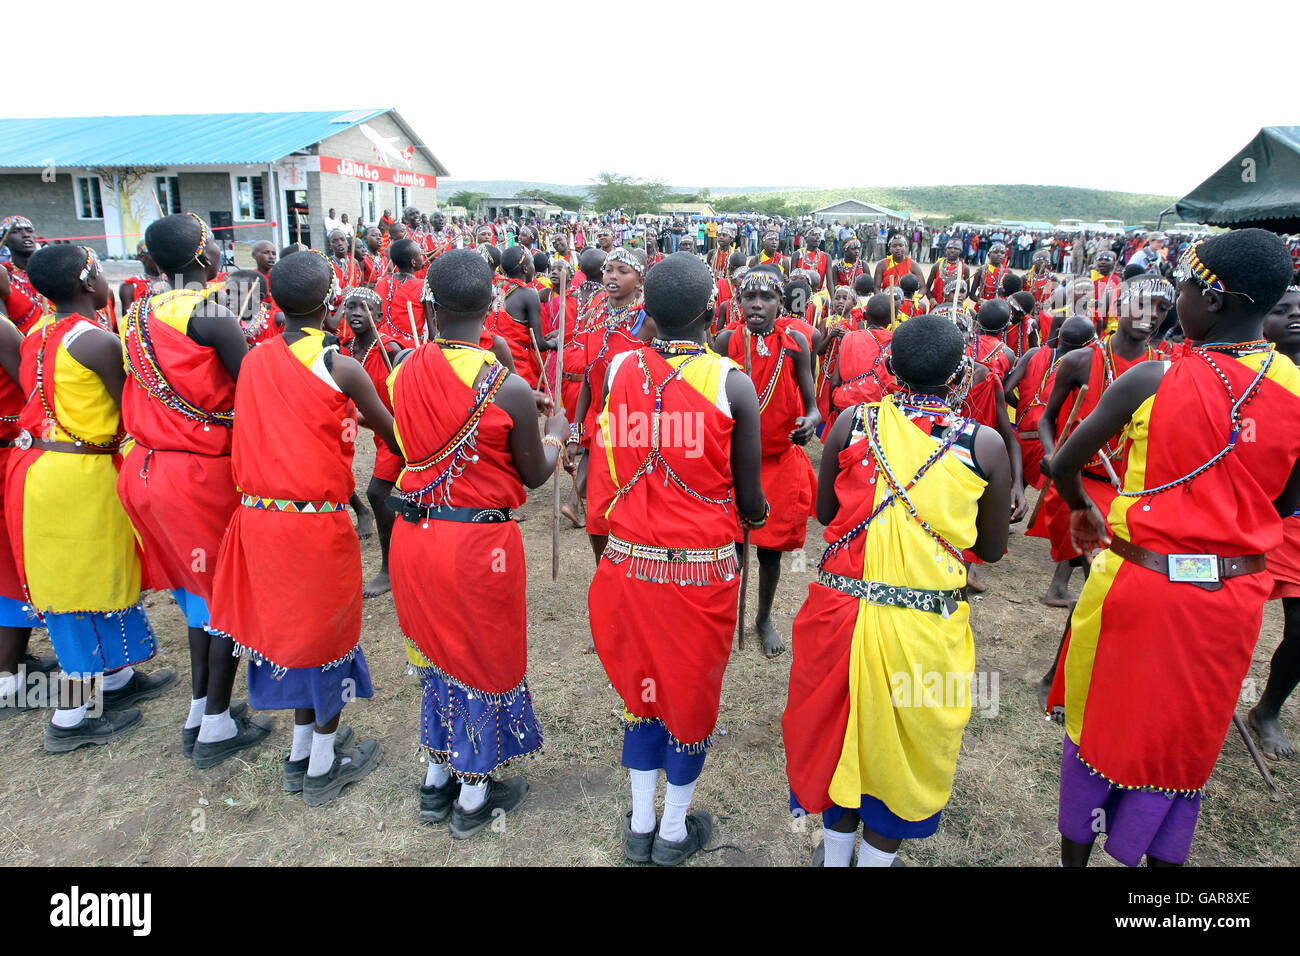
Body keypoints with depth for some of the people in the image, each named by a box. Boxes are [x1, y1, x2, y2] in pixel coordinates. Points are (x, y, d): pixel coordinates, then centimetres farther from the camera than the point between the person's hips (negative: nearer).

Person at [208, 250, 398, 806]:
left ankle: (301, 752, 37)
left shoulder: (254, 359, 4)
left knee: (287, 625, 20)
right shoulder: (340, 367, -13)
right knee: (326, 631, 11)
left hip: (258, 515, 6)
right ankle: (323, 767, 26)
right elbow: (393, 435, -3)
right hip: (316, 519, -6)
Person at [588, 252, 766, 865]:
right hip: (702, 567, -3)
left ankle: (640, 826, 35)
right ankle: (674, 834, 34)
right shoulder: (731, 382, -12)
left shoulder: (618, 369, -4)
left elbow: (614, 462, 7)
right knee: (691, 689, 16)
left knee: (641, 682, 20)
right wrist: (758, 513, 15)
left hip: (631, 561, 3)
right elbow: (749, 499, -7)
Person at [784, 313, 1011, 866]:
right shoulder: (985, 444, -8)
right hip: (926, 628, -1)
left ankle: (835, 853, 44)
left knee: (839, 734, 23)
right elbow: (992, 550, 3)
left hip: (841, 610, 2)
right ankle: (875, 856, 41)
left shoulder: (853, 422, -5)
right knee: (902, 748, 21)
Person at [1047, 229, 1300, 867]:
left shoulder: (1149, 379, -14)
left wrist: (1082, 511, 11)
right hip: (1234, 595, 3)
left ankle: (1074, 854, 32)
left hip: (1139, 581, -3)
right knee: (1186, 739, 20)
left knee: (1100, 723, 16)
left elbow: (1063, 465, -8)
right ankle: (1163, 855, 36)